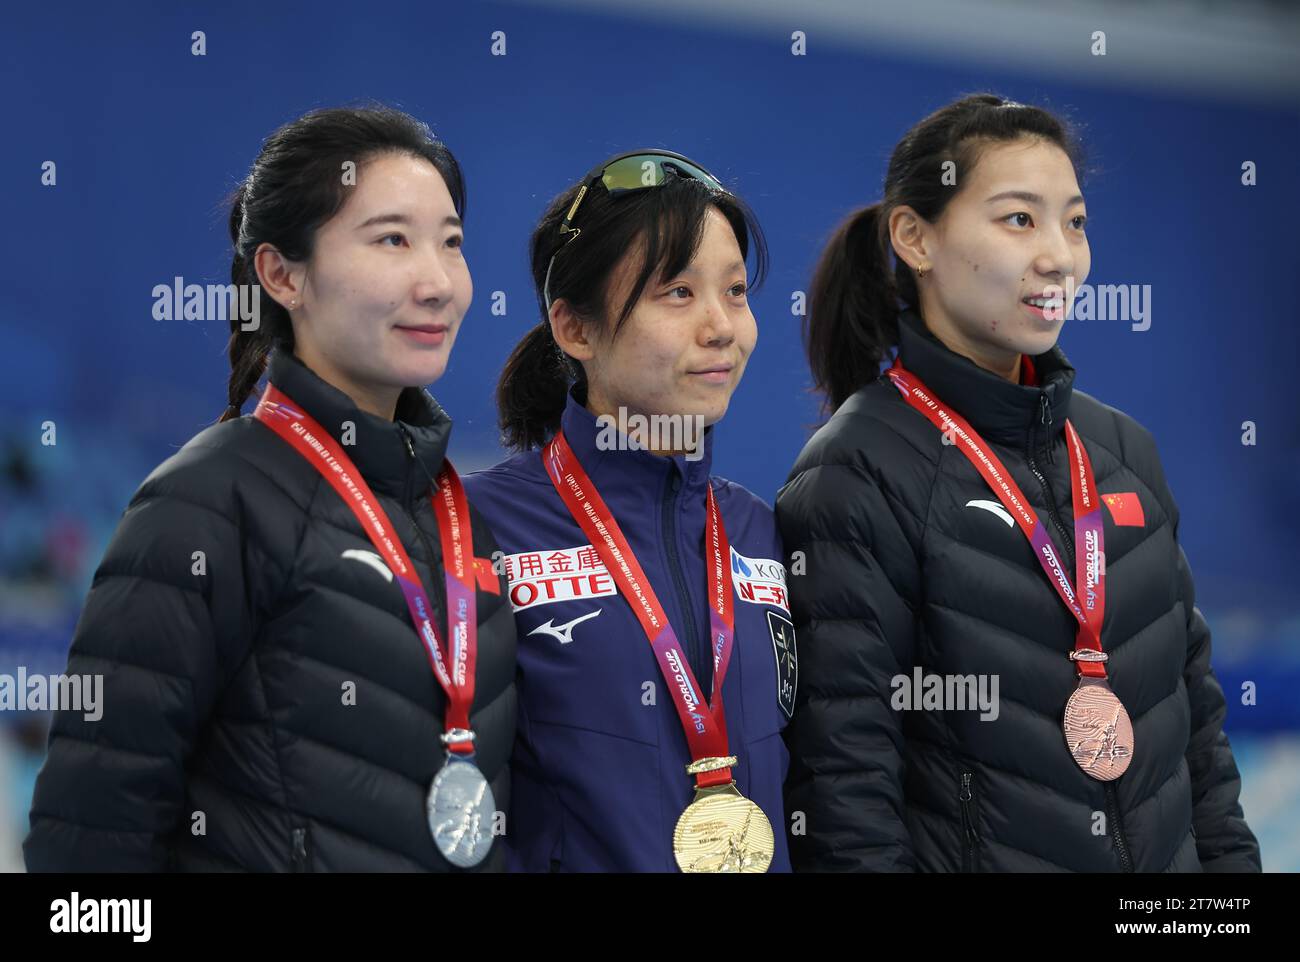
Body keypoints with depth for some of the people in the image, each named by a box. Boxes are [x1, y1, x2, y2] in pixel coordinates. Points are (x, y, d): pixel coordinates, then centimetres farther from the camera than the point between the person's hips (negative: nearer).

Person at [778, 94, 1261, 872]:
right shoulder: (854, 480, -13)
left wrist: (1229, 859, 6)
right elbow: (842, 775, -17)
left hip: (1166, 853, 6)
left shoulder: (1124, 449, 7)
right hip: (973, 851, -6)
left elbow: (1193, 704, 12)